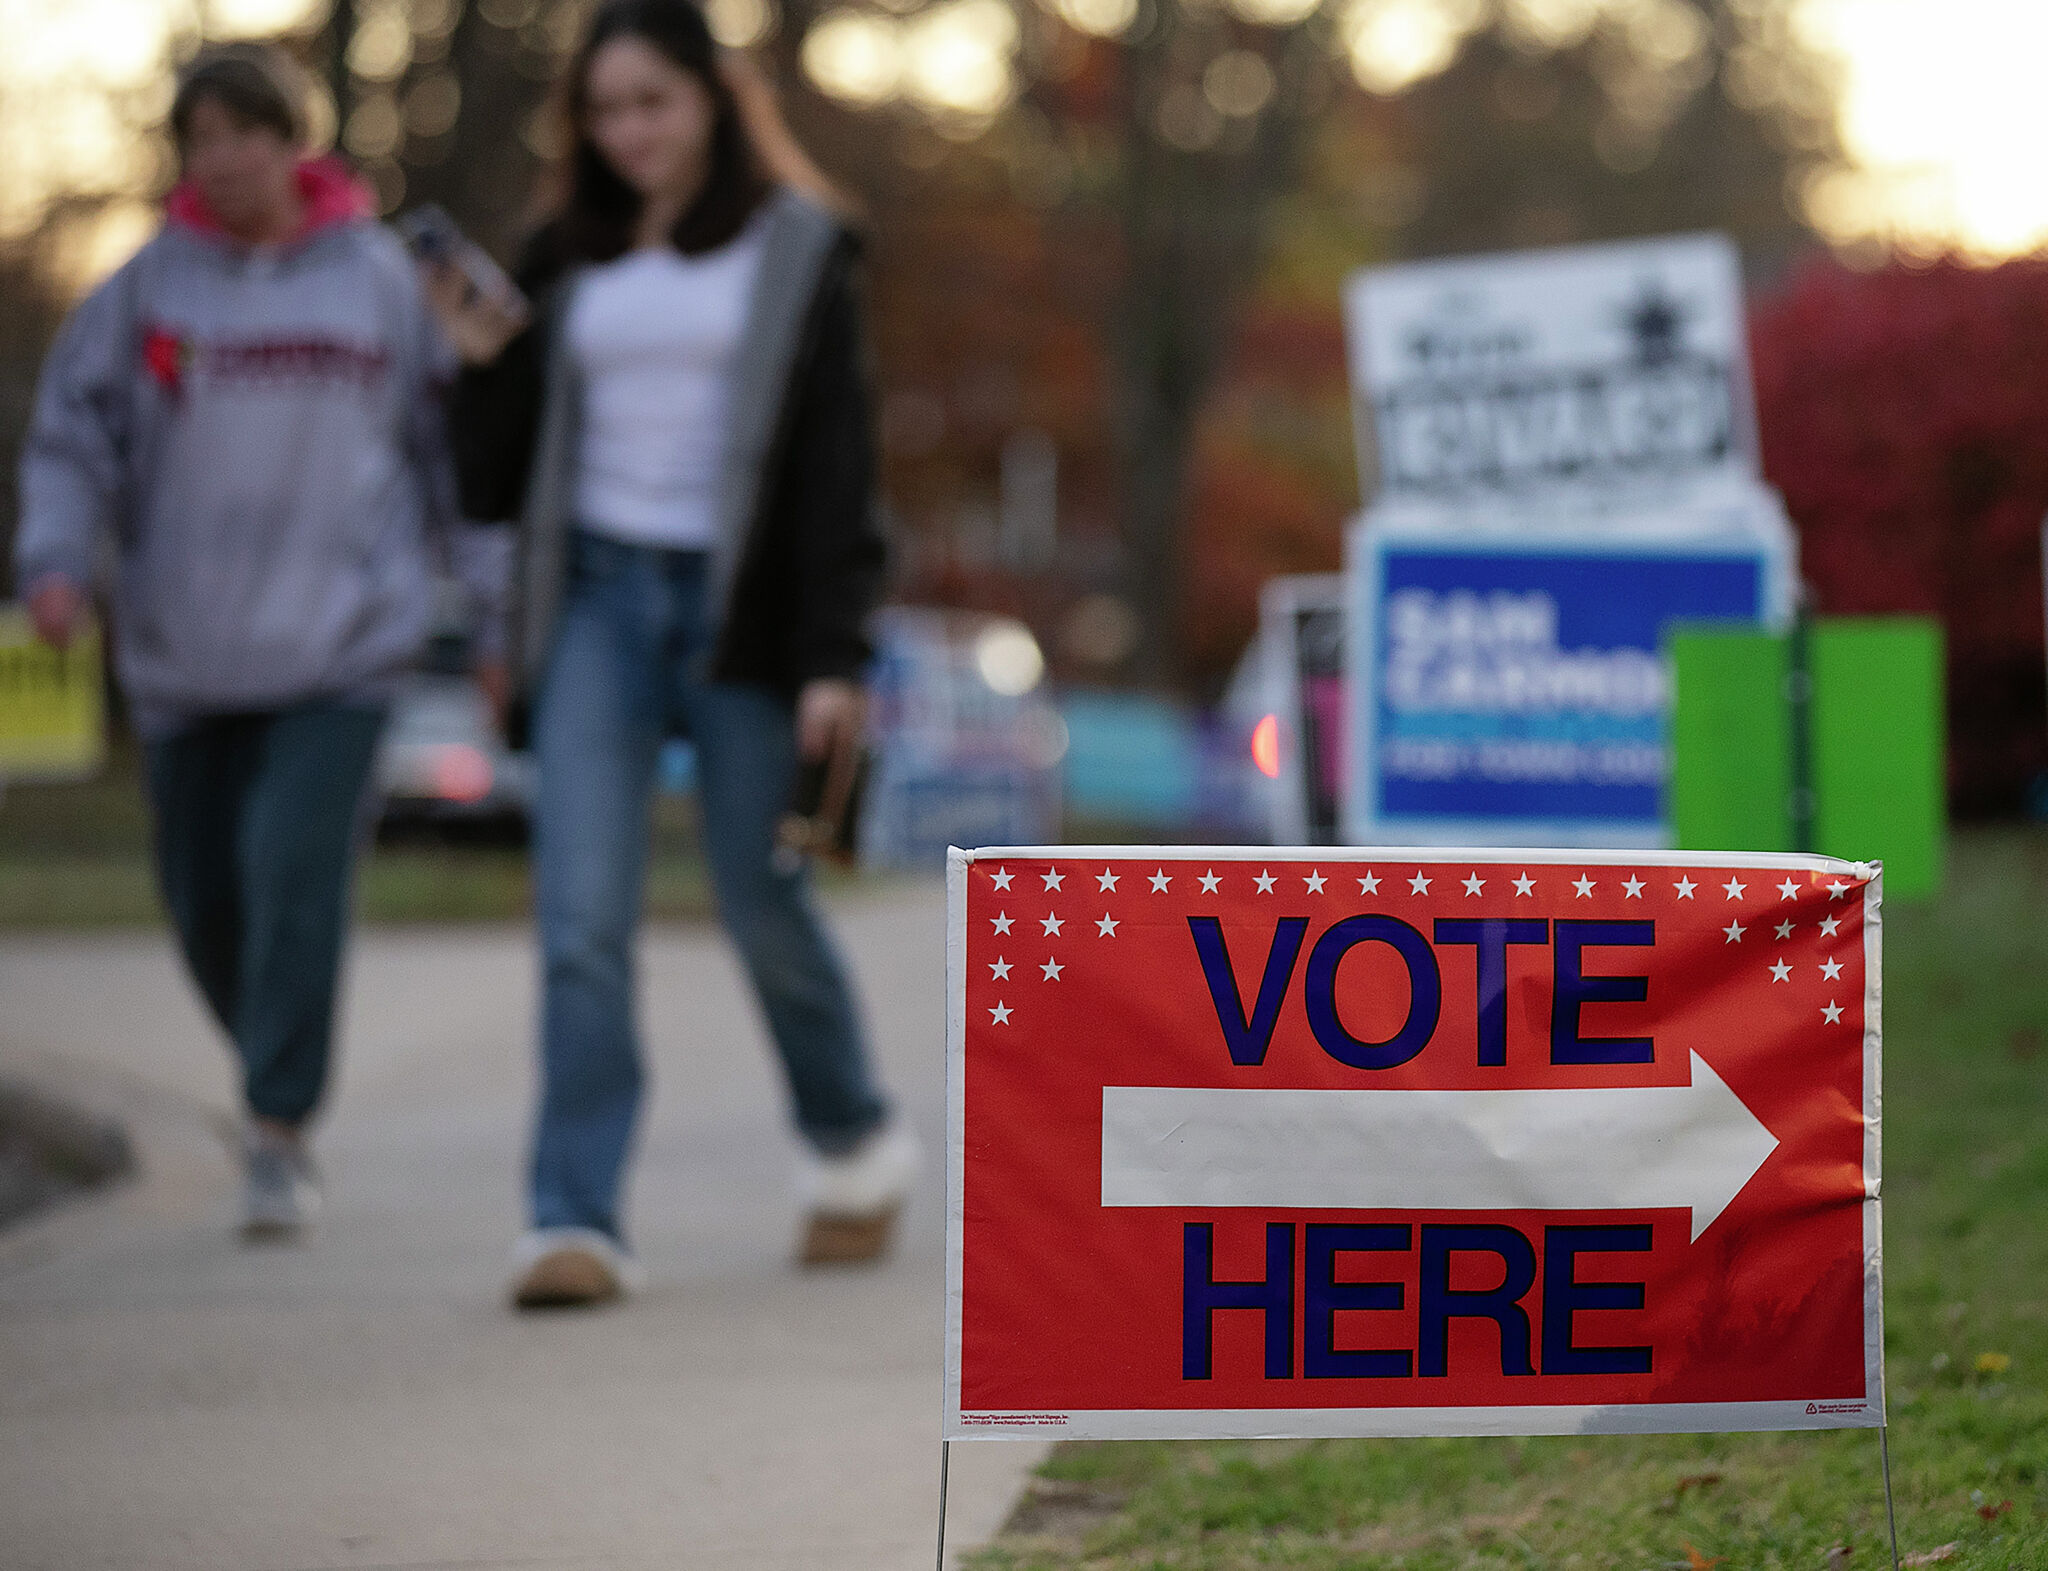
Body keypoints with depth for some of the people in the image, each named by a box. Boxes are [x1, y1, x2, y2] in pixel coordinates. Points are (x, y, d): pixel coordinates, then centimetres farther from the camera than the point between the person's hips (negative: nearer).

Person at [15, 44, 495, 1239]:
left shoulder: (381, 277, 3)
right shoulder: (150, 286, 3)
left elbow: (451, 441, 10)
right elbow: (73, 435, 1)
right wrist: (56, 559, -16)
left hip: (341, 646, -2)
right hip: (186, 650, 2)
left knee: (297, 871, -16)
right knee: (207, 897, 7)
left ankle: (281, 1134, -9)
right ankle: (286, 1081, 32)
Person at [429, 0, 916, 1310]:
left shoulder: (796, 253, 2)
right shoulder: (568, 261, 12)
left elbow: (839, 463, -3)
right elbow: (499, 481, 15)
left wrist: (836, 657, -10)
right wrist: (485, 363, -3)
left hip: (739, 606, -3)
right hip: (598, 599, 3)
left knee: (764, 905, 6)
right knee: (582, 915, -10)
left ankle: (853, 1138, 33)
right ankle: (577, 1219, -12)